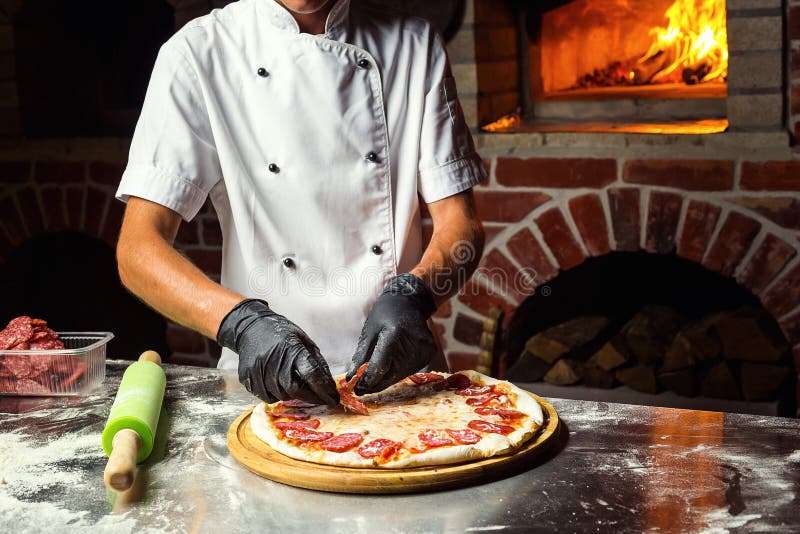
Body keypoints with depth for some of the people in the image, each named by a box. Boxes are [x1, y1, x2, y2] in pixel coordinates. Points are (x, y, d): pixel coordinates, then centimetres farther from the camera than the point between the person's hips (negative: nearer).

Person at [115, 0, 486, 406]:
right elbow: (138, 248, -9)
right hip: (267, 387, 0)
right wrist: (241, 322, -26)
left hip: (404, 379, 1)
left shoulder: (415, 45, 6)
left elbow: (460, 223, 4)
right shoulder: (197, 53, -2)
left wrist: (412, 295, -17)